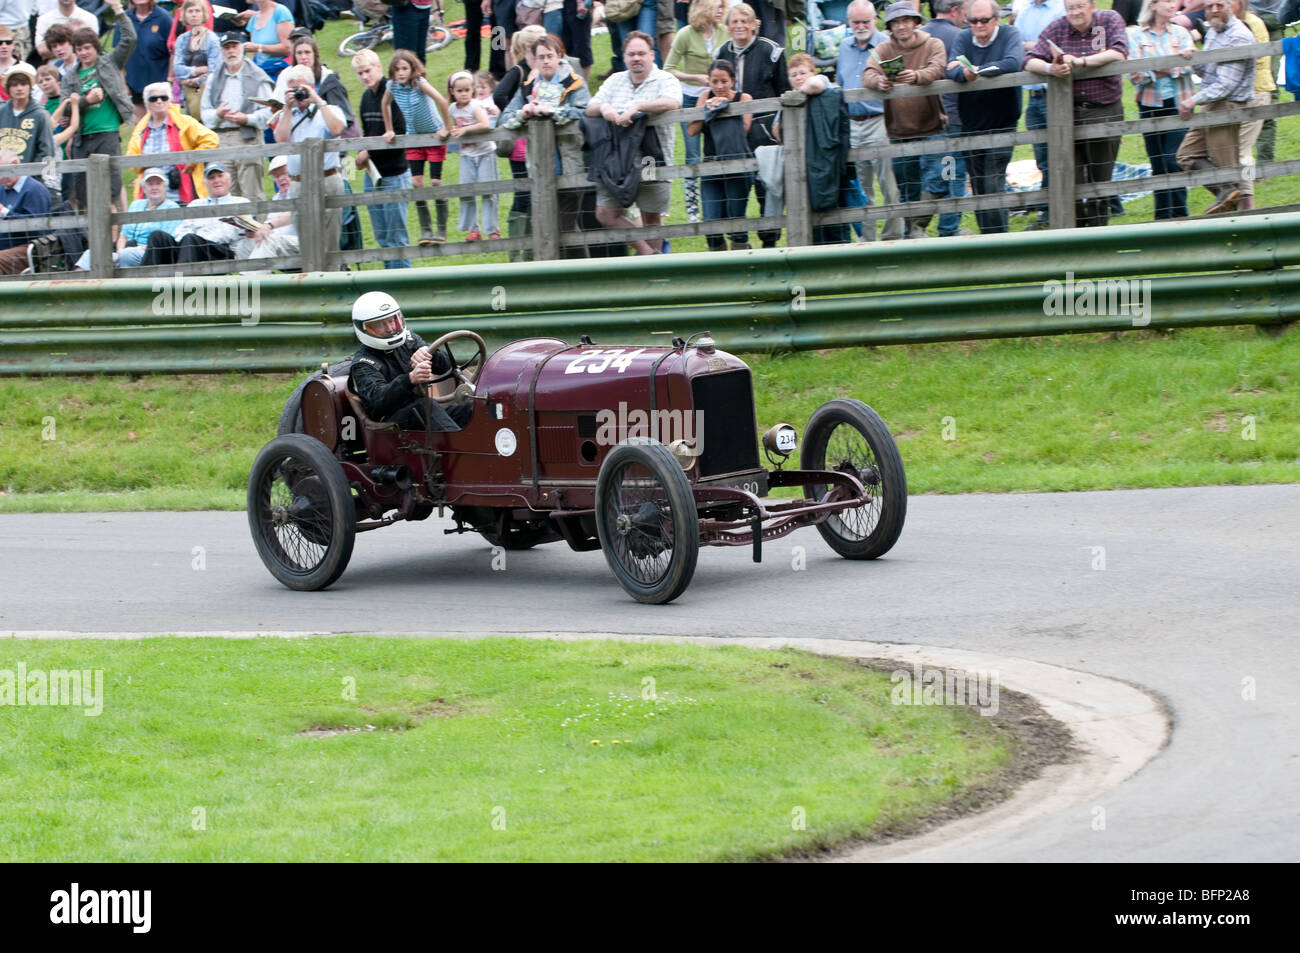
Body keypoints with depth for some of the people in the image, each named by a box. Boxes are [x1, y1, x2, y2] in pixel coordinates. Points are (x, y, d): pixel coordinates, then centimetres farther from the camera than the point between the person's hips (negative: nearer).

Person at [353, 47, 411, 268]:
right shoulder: (367, 97, 11)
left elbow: (400, 136, -18)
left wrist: (370, 152, -11)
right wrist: (362, 154, 0)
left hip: (394, 175, -8)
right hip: (372, 174, 8)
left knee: (396, 235, -5)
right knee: (381, 236, 11)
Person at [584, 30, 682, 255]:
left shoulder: (665, 81, 1)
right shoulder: (615, 81, 18)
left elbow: (672, 103, -21)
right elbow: (590, 108, 12)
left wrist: (636, 107, -26)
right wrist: (604, 108, -12)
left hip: (651, 166, -5)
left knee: (651, 218, 3)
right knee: (605, 214, -2)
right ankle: (649, 254, 7)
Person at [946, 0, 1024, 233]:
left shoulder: (1010, 35, -4)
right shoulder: (963, 38, 5)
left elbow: (1014, 63, -24)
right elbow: (951, 70, -11)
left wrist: (975, 70, -20)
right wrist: (964, 73, -36)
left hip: (1001, 124, -4)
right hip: (970, 125, 4)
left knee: (994, 184, -13)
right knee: (977, 187, 9)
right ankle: (985, 235, 19)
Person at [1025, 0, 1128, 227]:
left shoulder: (1111, 20, 1)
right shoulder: (1056, 29, 3)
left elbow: (1119, 53, -16)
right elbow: (1031, 62, -5)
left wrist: (1081, 61, -24)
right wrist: (1050, 69, -28)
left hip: (1105, 111, -1)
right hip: (1068, 112, 1)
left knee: (1100, 180, 5)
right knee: (1070, 180, -6)